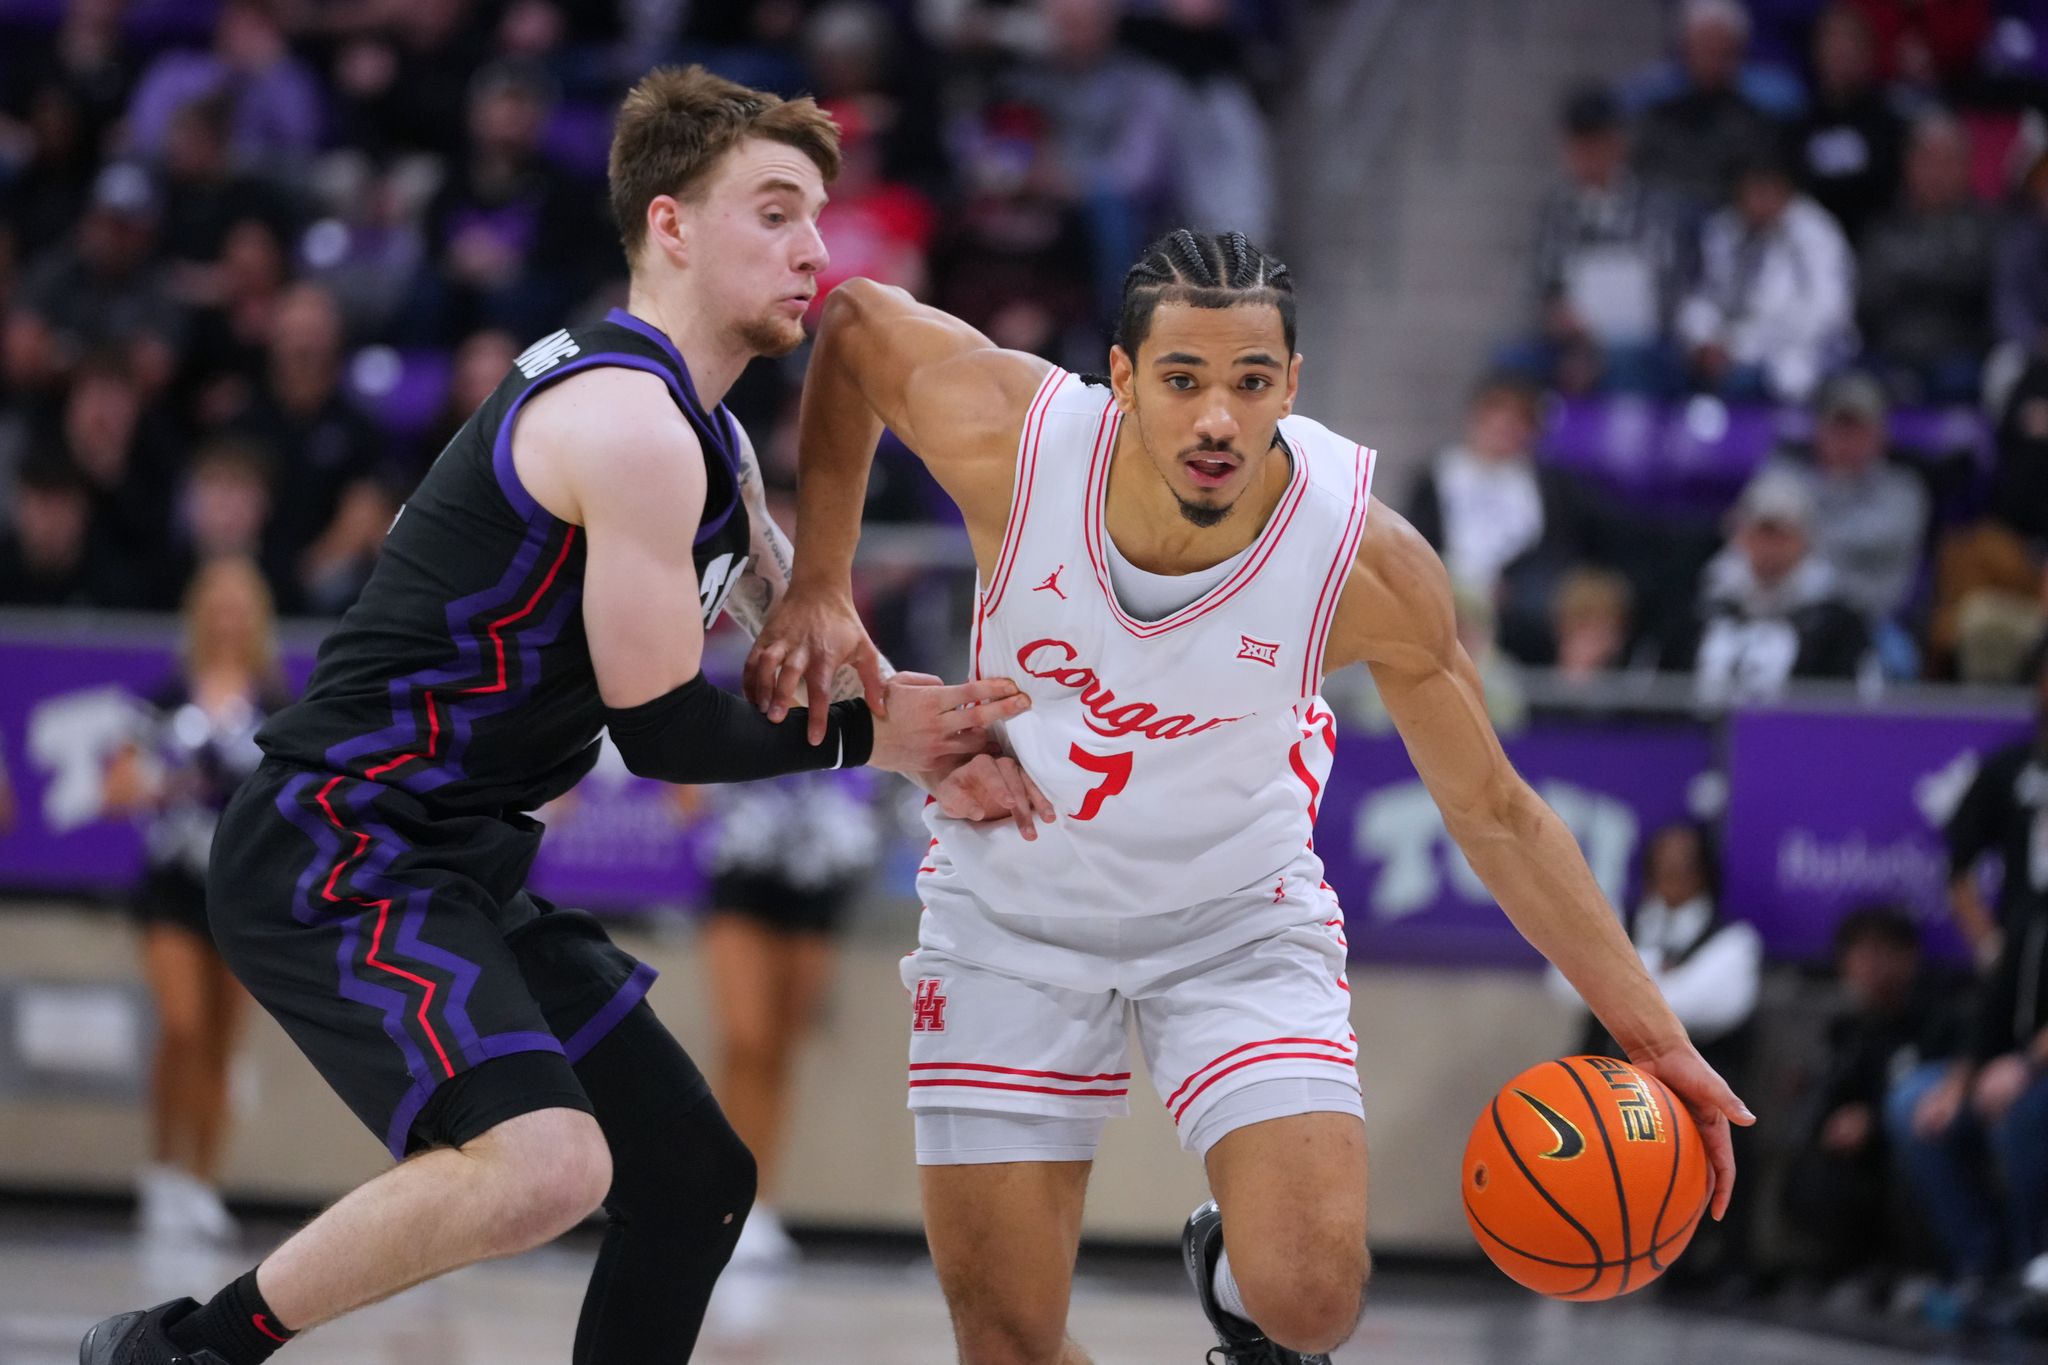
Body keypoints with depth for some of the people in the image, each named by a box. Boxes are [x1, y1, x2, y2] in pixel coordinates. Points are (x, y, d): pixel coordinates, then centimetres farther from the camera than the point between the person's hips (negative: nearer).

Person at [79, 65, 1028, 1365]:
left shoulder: (701, 436, 16)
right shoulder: (633, 428, -17)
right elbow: (665, 727, -16)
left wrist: (926, 738, 6)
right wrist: (866, 737, -1)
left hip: (461, 868, 11)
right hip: (340, 854, -11)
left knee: (697, 1181, 14)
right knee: (547, 1162, -31)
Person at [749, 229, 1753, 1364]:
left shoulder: (1370, 564, -27)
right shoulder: (1013, 439, -27)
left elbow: (1492, 812, -13)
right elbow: (855, 319, -5)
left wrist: (1648, 1033, -15)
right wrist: (816, 593, -8)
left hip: (1238, 913, -1)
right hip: (1012, 903, 1)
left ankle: (1232, 1271, 18)